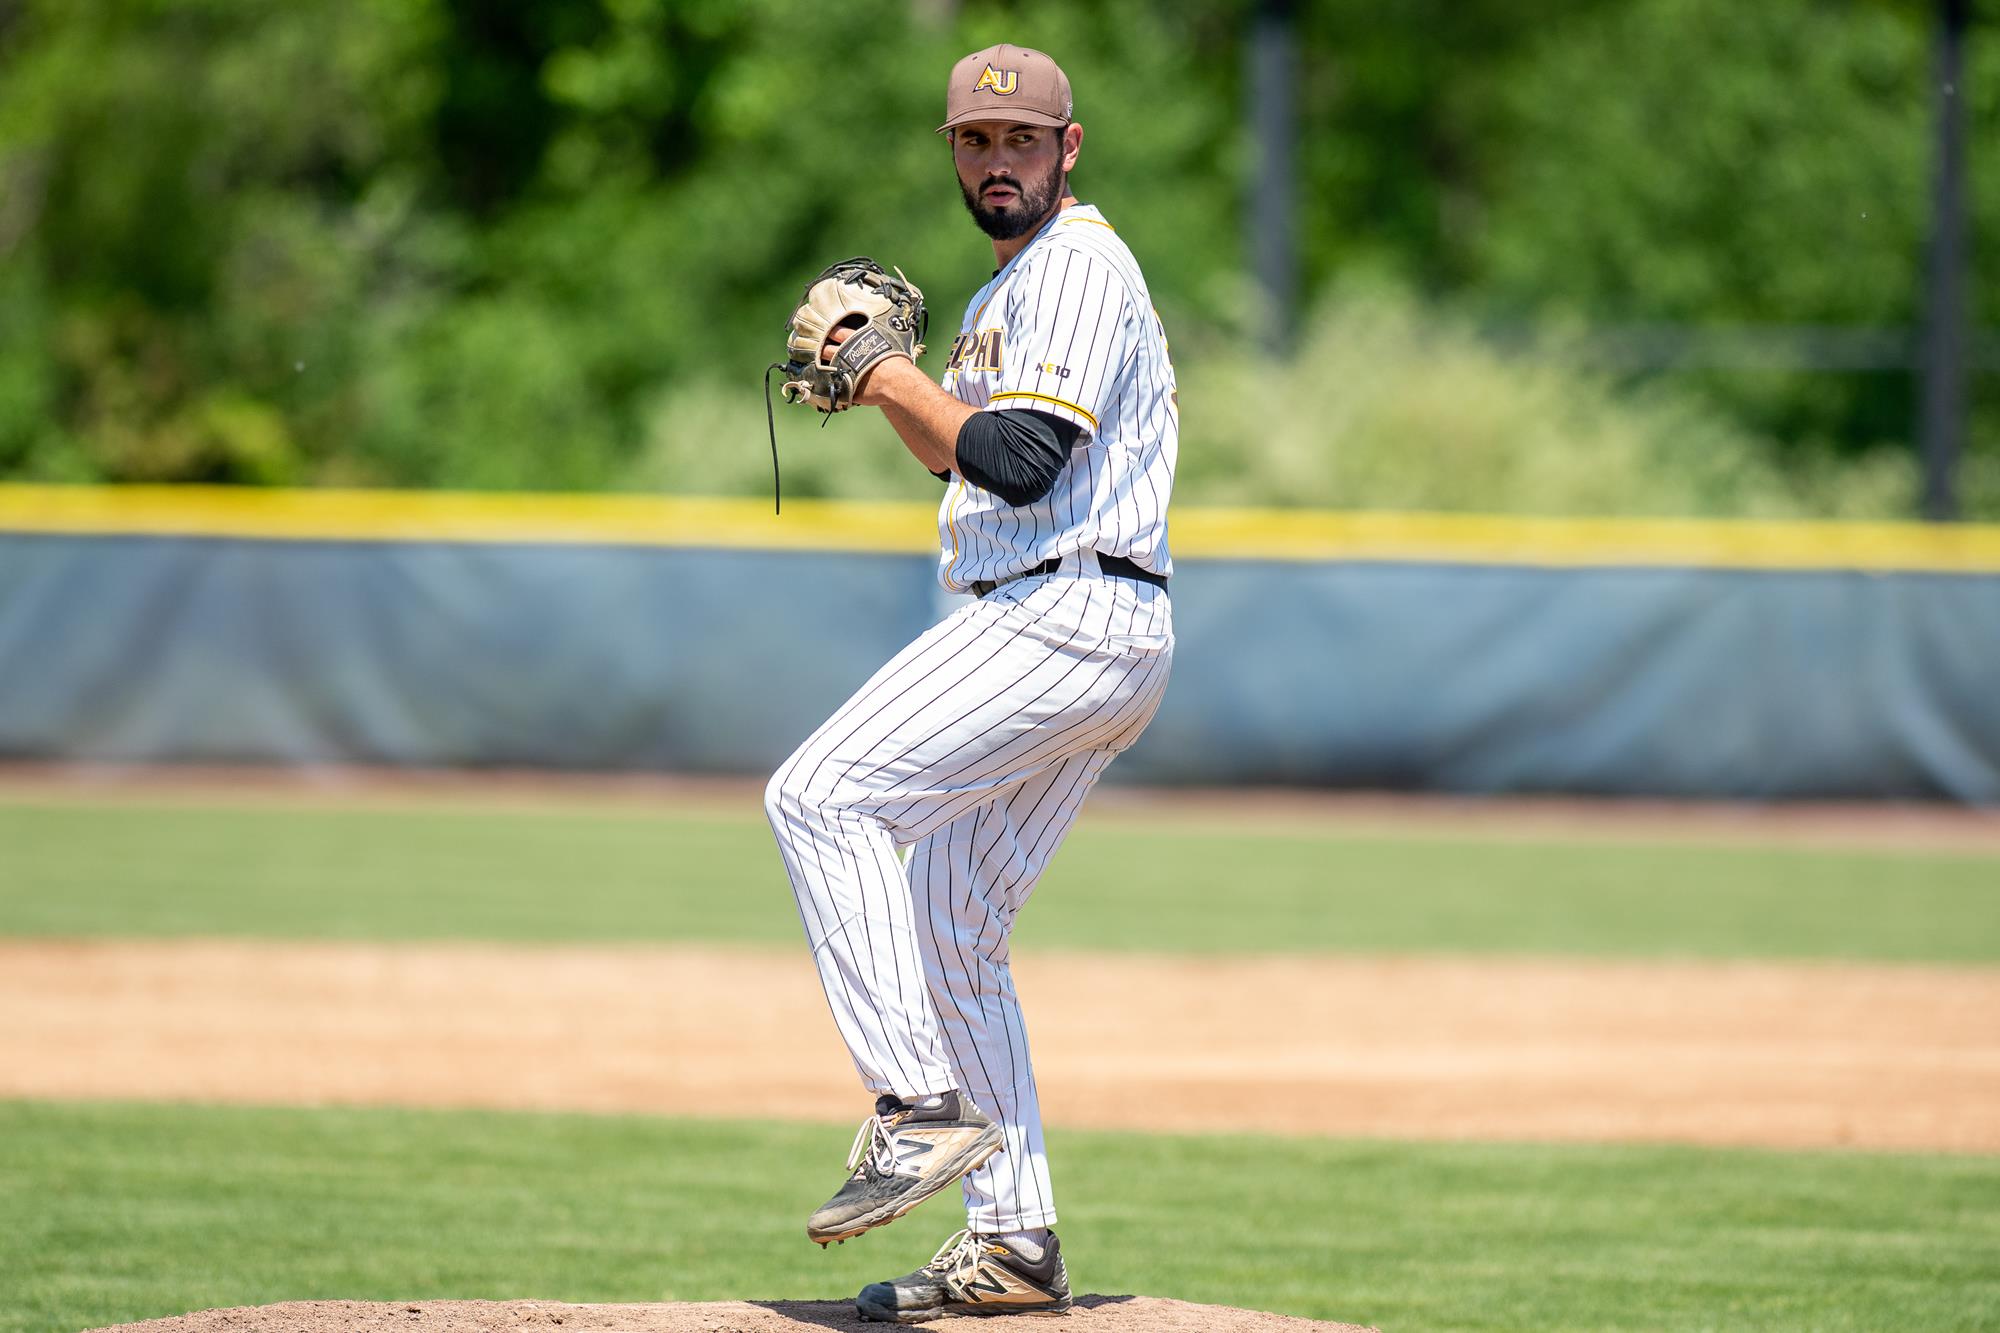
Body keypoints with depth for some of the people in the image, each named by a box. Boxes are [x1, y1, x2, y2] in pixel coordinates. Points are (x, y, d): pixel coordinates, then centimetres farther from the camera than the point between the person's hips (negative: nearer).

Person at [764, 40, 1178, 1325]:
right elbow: (970, 458, 30)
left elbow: (1023, 459, -22)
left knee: (822, 795, -17)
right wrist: (892, 385, 13)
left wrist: (910, 388, -8)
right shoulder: (1019, 282, 23)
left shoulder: (1080, 267, -10)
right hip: (1091, 640, 11)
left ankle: (923, 1107, -23)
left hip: (1066, 616, -11)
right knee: (949, 929, 11)